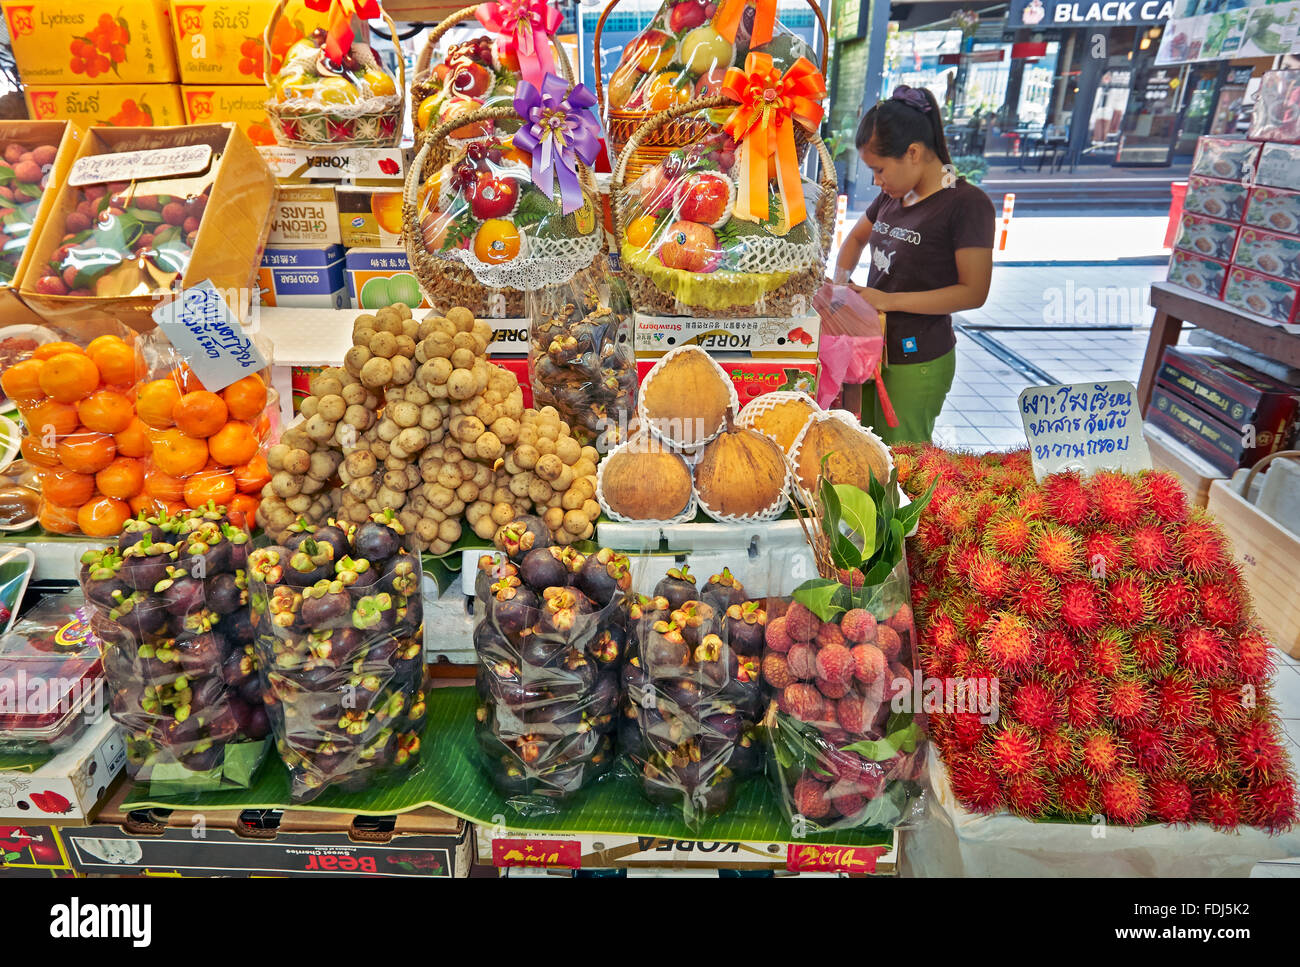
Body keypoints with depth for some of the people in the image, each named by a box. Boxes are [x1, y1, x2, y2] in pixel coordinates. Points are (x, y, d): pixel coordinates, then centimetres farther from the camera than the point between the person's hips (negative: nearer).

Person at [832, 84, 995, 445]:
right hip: (871, 348, 7)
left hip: (916, 363, -7)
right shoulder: (892, 196, 10)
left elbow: (973, 292, -16)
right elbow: (856, 238, 28)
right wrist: (841, 284, 8)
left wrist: (890, 300, -18)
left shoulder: (968, 204, -13)